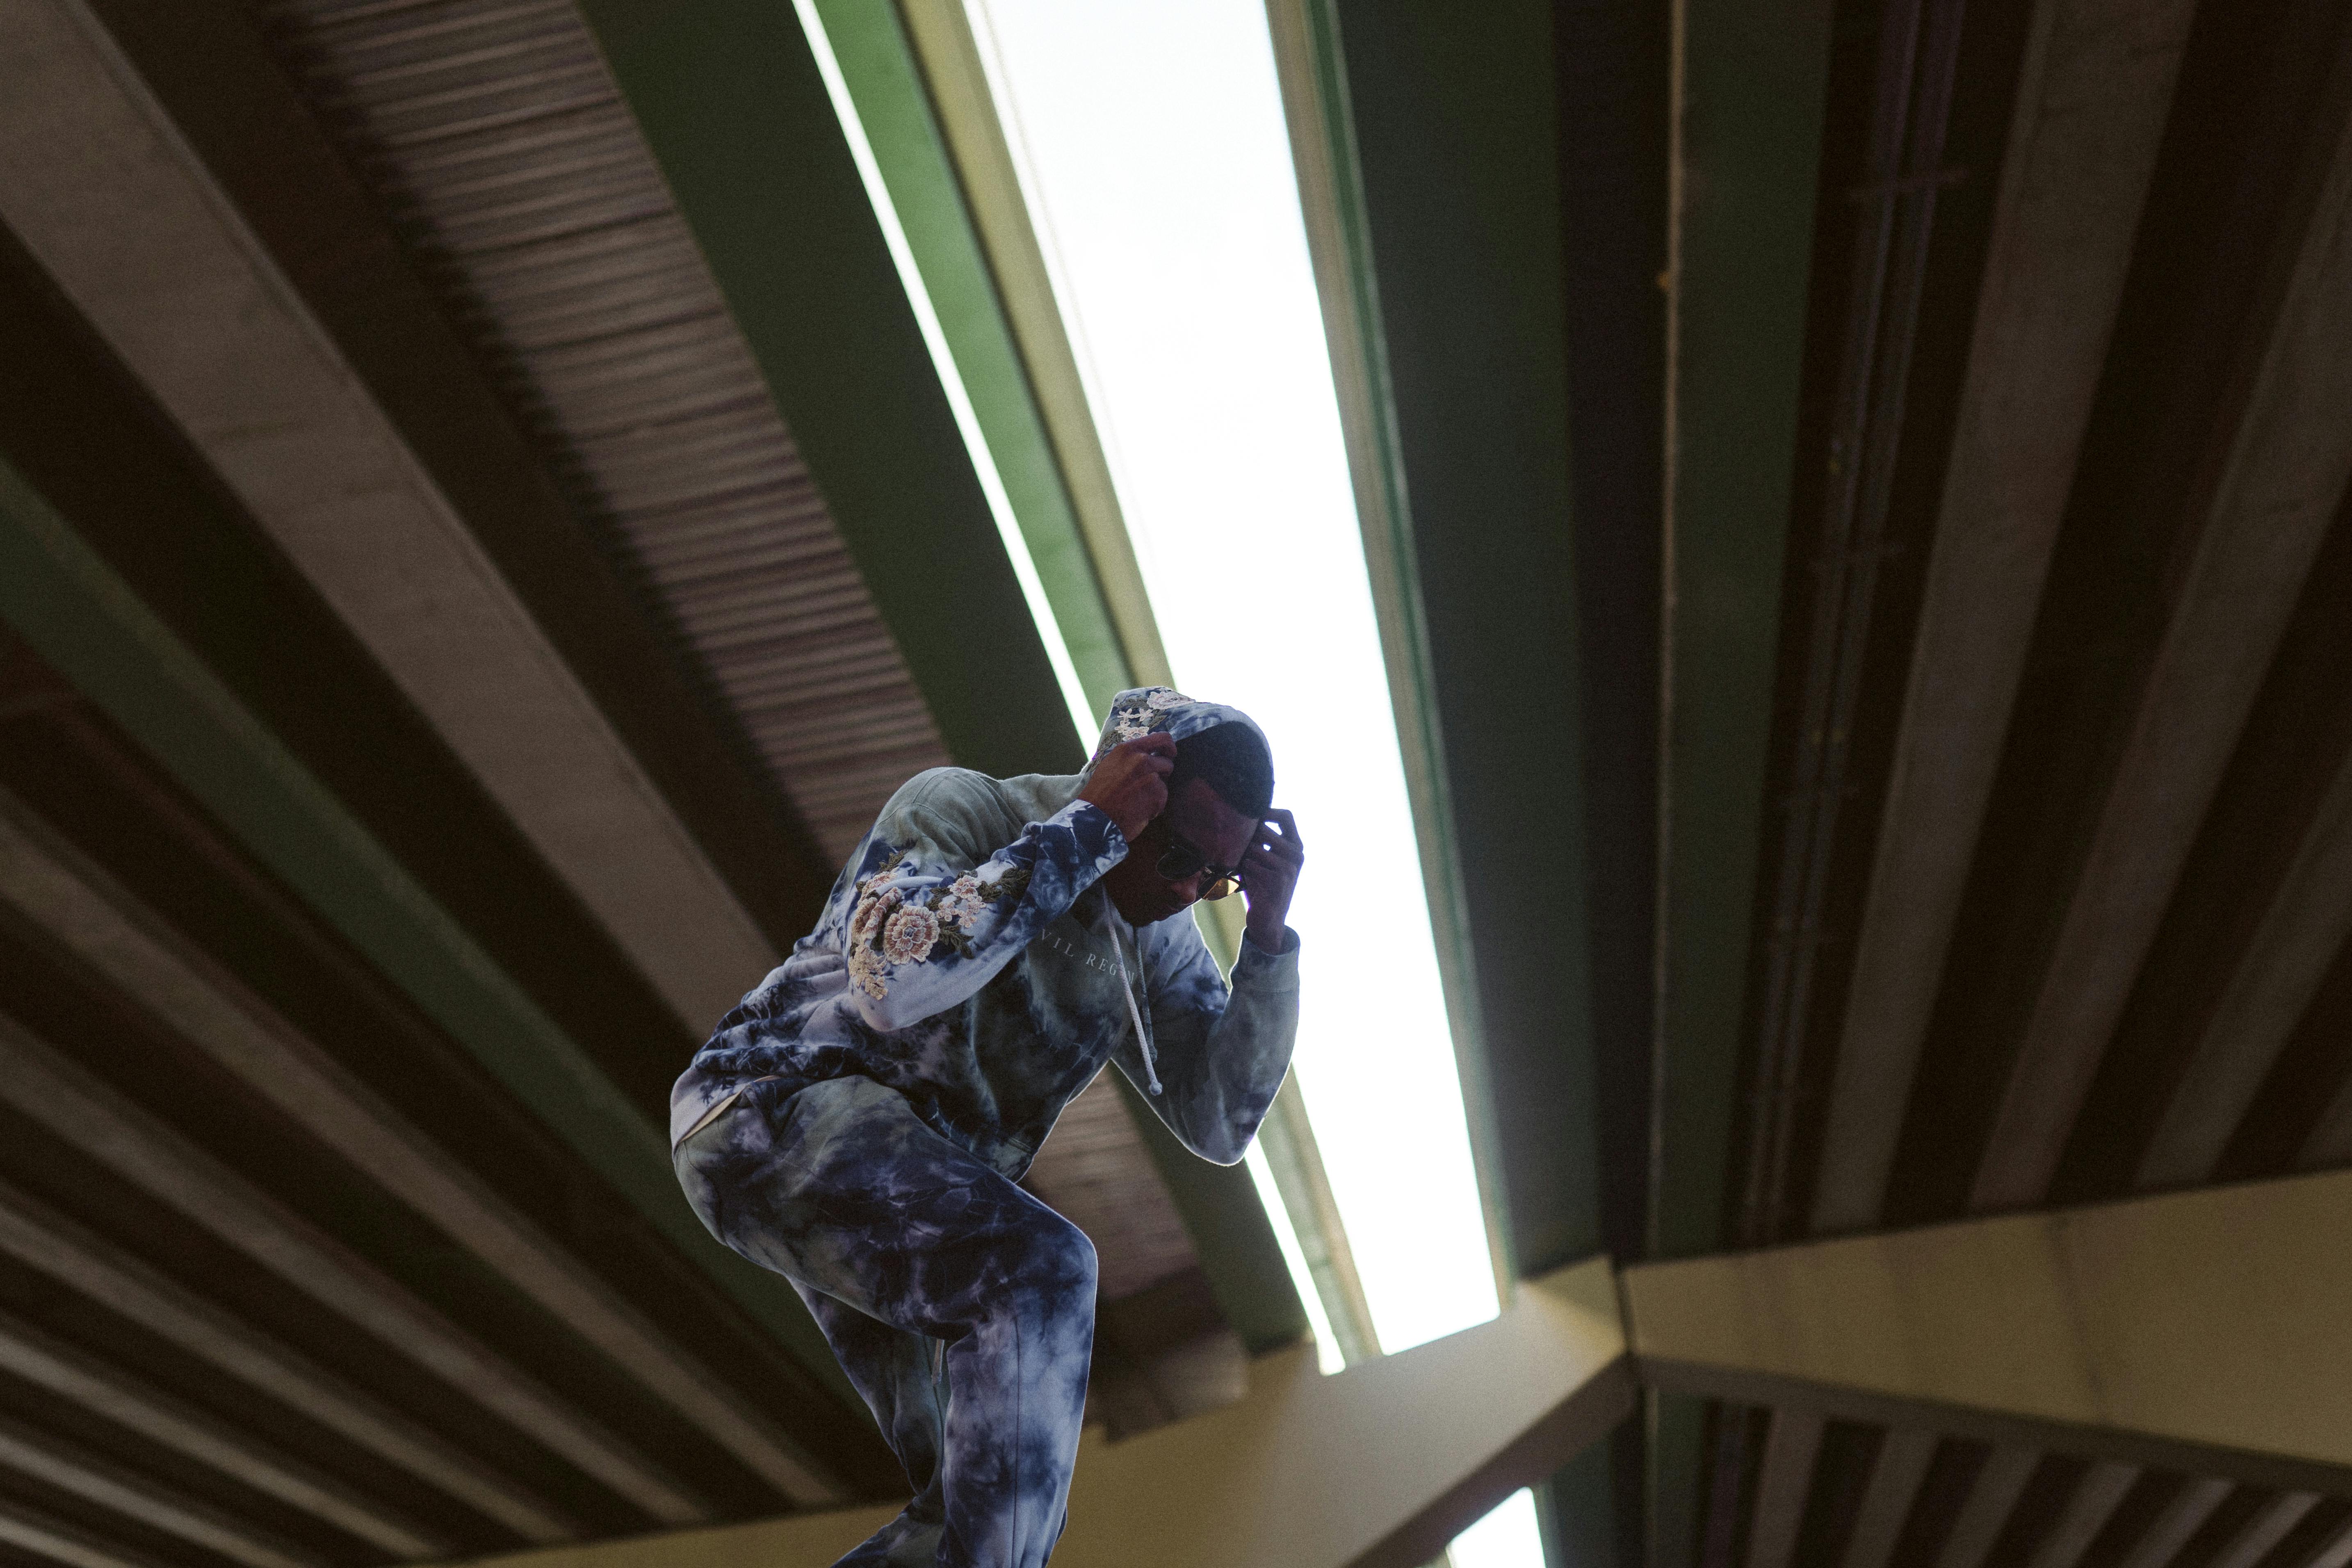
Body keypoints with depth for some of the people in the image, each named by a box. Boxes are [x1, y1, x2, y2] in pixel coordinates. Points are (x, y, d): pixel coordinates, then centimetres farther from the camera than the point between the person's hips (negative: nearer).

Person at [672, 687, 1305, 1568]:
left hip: (913, 1196, 8)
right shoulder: (956, 810, -11)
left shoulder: (1153, 943, 9)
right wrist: (1088, 823, -28)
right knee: (1042, 1274, -31)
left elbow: (1220, 1127, 2)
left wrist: (1268, 934, -9)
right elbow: (895, 978, -31)